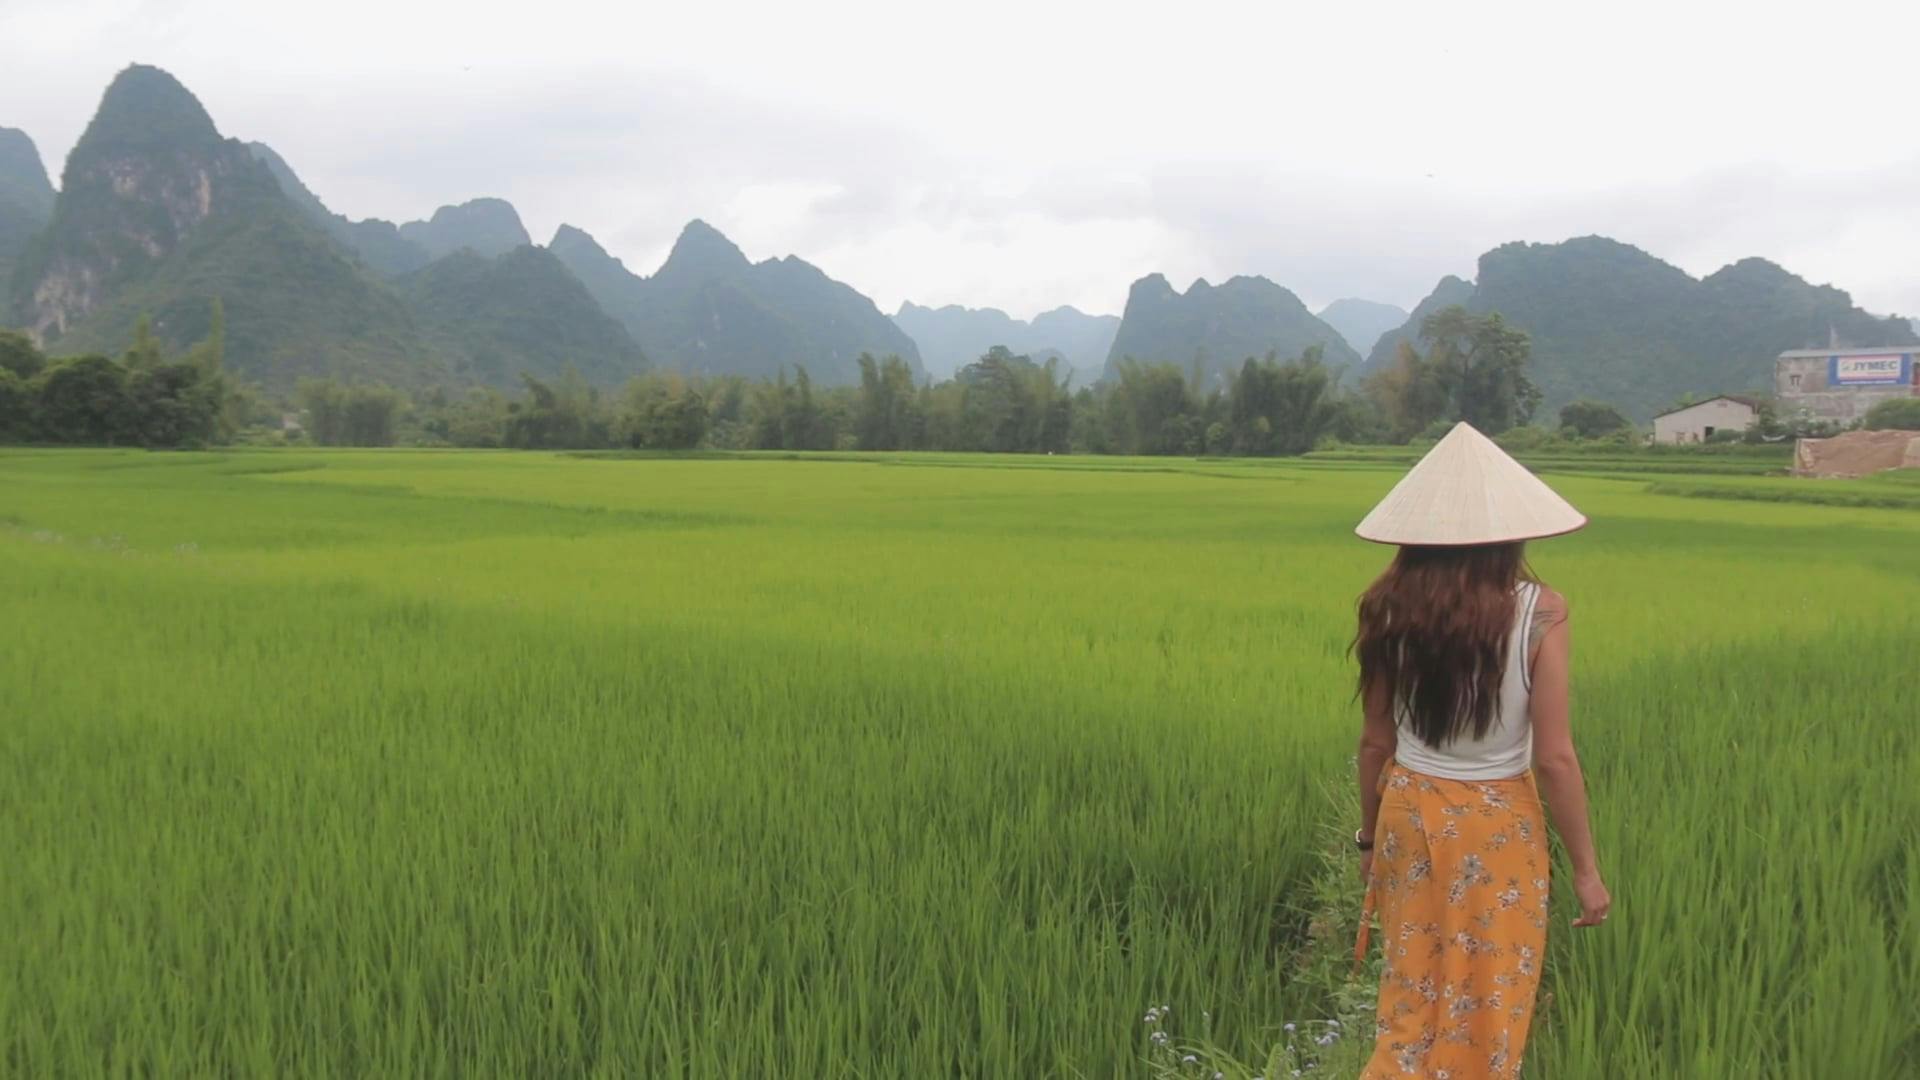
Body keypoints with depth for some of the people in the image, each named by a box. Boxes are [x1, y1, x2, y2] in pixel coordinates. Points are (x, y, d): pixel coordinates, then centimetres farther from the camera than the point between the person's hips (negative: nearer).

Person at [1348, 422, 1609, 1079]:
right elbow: (1554, 759, -15)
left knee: (1413, 1003, 19)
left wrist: (1370, 837, 14)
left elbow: (1376, 743, 0)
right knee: (1486, 1013, 14)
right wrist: (1586, 869, -4)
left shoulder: (1390, 608, -8)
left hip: (1410, 814, 3)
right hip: (1499, 825, -3)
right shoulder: (1539, 612, -17)